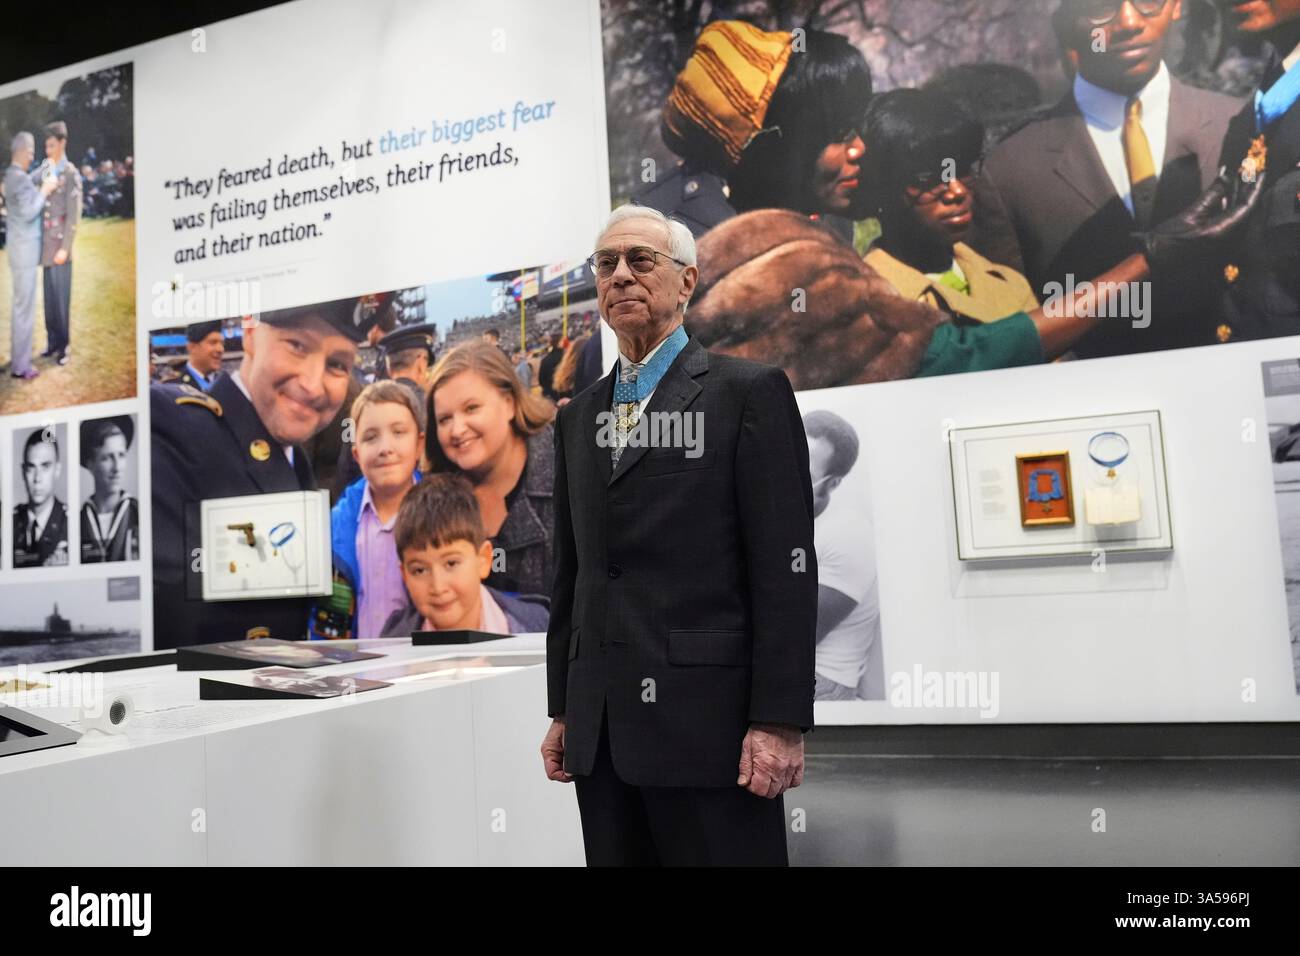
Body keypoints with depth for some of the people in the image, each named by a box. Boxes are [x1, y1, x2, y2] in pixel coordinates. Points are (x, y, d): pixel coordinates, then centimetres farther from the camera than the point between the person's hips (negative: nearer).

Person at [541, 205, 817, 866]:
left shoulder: (749, 391, -3)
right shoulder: (577, 419, 15)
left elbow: (785, 565, -9)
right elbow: (570, 571, 15)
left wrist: (779, 722, -13)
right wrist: (562, 710, 13)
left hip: (706, 718, -5)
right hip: (600, 729, 6)